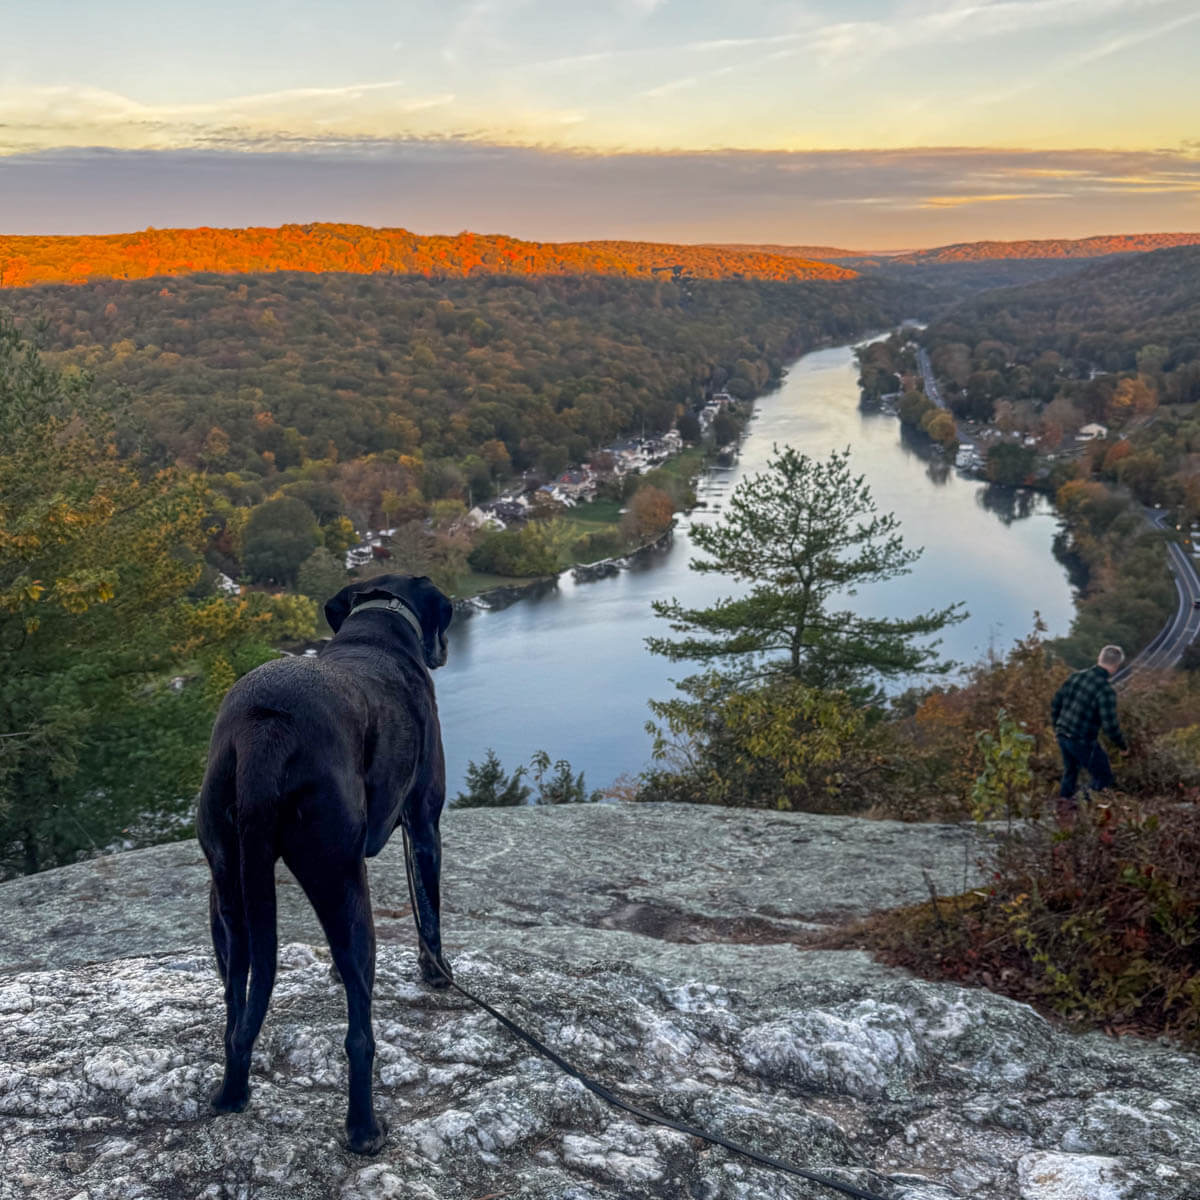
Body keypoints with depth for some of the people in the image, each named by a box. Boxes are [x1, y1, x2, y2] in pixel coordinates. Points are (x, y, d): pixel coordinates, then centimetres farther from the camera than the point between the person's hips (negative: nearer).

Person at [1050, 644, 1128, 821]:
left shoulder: (1077, 676, 1)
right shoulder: (1106, 690, -20)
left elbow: (1055, 703, 9)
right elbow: (1110, 725, -21)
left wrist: (1057, 727, 24)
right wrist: (1123, 746, -4)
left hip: (1063, 735, 7)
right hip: (1083, 741, -7)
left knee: (1070, 772, 28)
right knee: (1104, 777, 11)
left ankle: (1064, 811, 38)